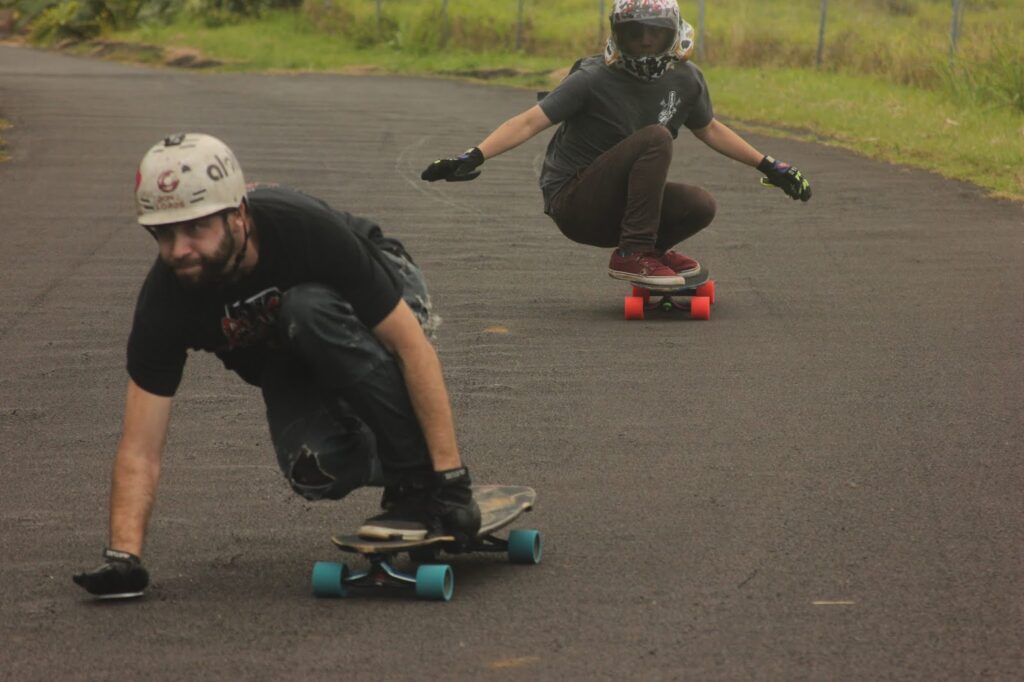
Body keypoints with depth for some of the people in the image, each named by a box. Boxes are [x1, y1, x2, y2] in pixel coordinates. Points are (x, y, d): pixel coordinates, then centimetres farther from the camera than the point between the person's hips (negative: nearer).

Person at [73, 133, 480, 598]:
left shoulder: (308, 230, -37)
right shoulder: (165, 299, -28)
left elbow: (413, 347, -33)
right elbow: (140, 449, -24)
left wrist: (449, 473, -36)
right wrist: (123, 555, -36)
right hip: (287, 363, 3)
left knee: (307, 310, -37)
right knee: (315, 471, -28)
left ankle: (420, 484, -25)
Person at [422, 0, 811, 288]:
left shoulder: (685, 80, 1)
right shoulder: (594, 79, -17)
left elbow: (710, 130, 19)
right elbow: (530, 123, -19)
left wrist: (769, 167, 20)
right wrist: (473, 157, -32)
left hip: (617, 206, 6)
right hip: (573, 204, -6)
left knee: (700, 207, -21)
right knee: (656, 138, -27)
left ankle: (651, 249, 11)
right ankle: (631, 255, -23)